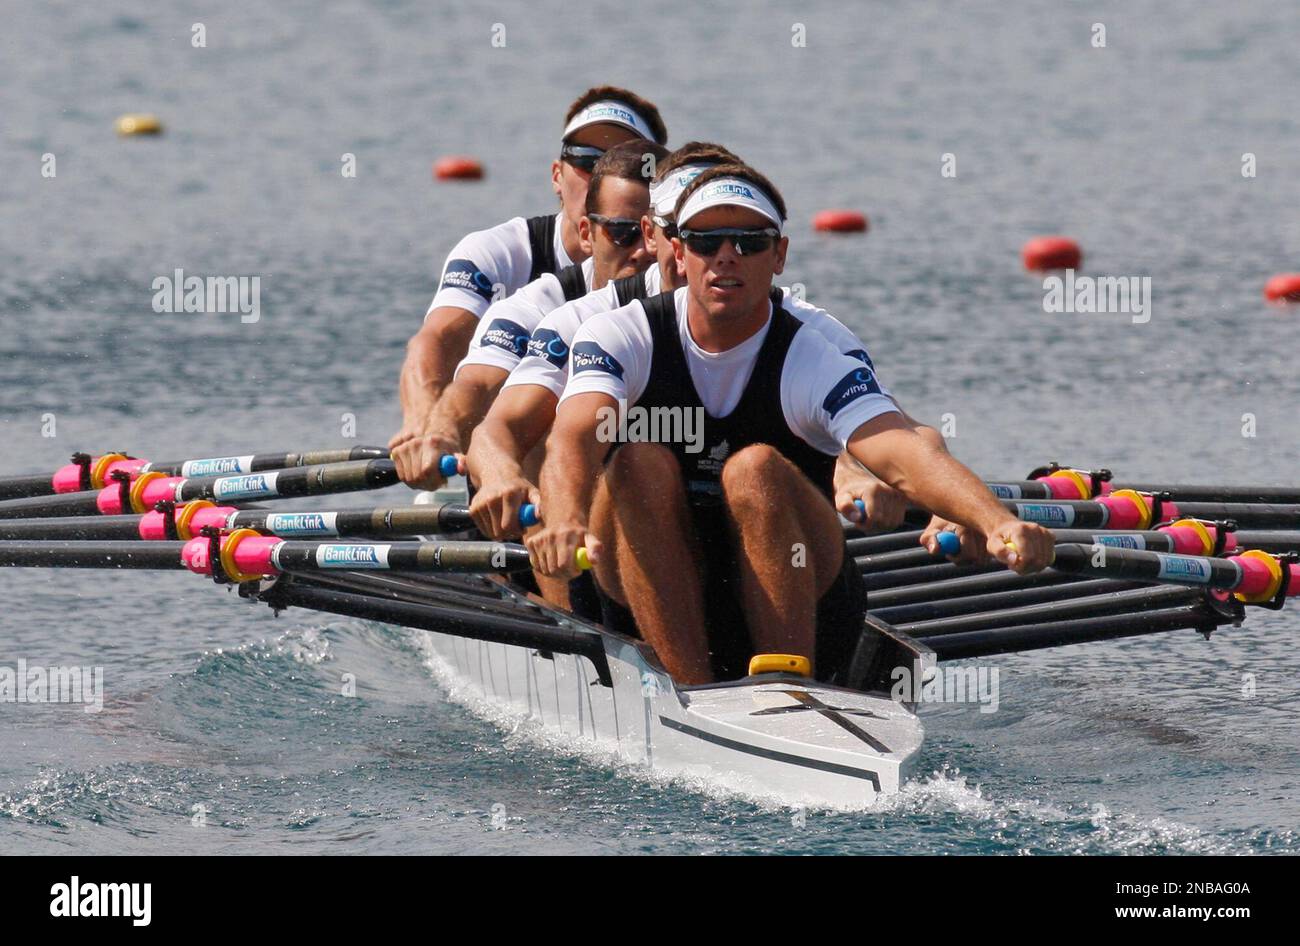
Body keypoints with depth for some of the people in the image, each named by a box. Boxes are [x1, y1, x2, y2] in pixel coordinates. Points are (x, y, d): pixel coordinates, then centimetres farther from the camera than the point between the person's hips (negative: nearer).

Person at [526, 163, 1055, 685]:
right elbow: (572, 439, -27)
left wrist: (997, 523, -50)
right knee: (641, 462, -25)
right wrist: (565, 521, -52)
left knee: (756, 470, -28)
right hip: (656, 613, 1)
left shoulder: (813, 362, -10)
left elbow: (902, 456, -28)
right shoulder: (621, 339, -6)